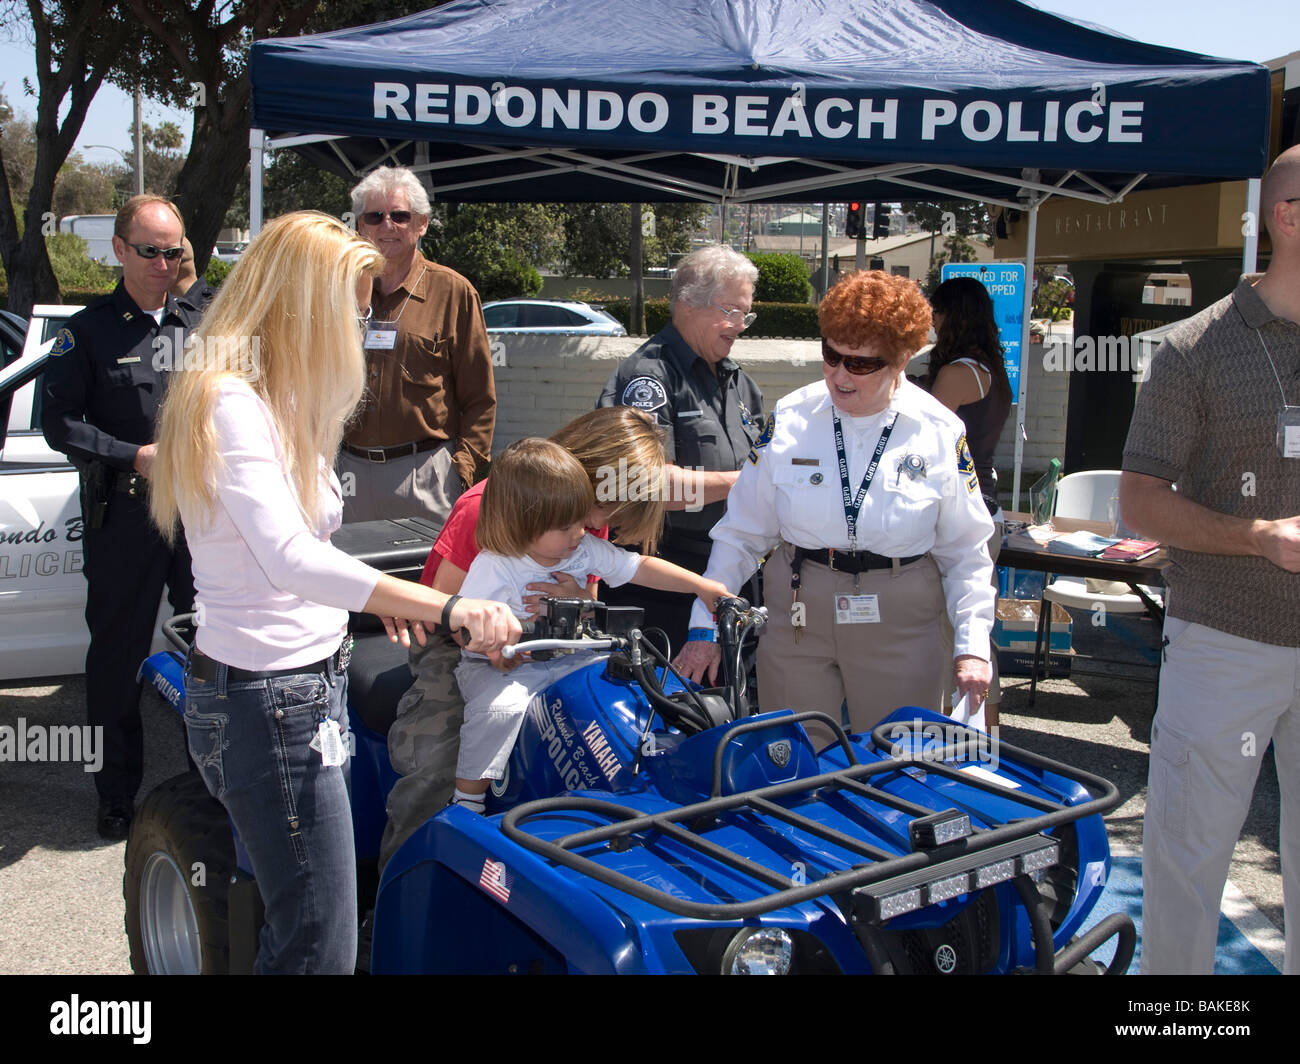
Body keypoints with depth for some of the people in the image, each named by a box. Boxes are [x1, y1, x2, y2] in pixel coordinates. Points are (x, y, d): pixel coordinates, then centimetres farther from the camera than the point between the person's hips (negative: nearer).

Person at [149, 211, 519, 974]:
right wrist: (447, 608, -36)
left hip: (310, 686, 10)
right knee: (321, 948, -4)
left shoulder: (276, 399, 14)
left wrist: (386, 599, 16)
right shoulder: (230, 403, -18)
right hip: (267, 701, -10)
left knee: (306, 931, 13)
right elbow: (289, 557, -32)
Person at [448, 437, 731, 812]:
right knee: (501, 707, -34)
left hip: (566, 660, 6)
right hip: (502, 668, -6)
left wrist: (700, 585, -7)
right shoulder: (495, 567, -22)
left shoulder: (585, 549, -5)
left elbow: (640, 568, -2)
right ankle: (466, 801, -16)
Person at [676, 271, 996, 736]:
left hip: (901, 627, 0)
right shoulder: (789, 419, -2)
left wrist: (973, 645, -4)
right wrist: (704, 626, 1)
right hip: (797, 620, 1)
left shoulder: (940, 432, -2)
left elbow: (966, 553, 5)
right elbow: (740, 532, 4)